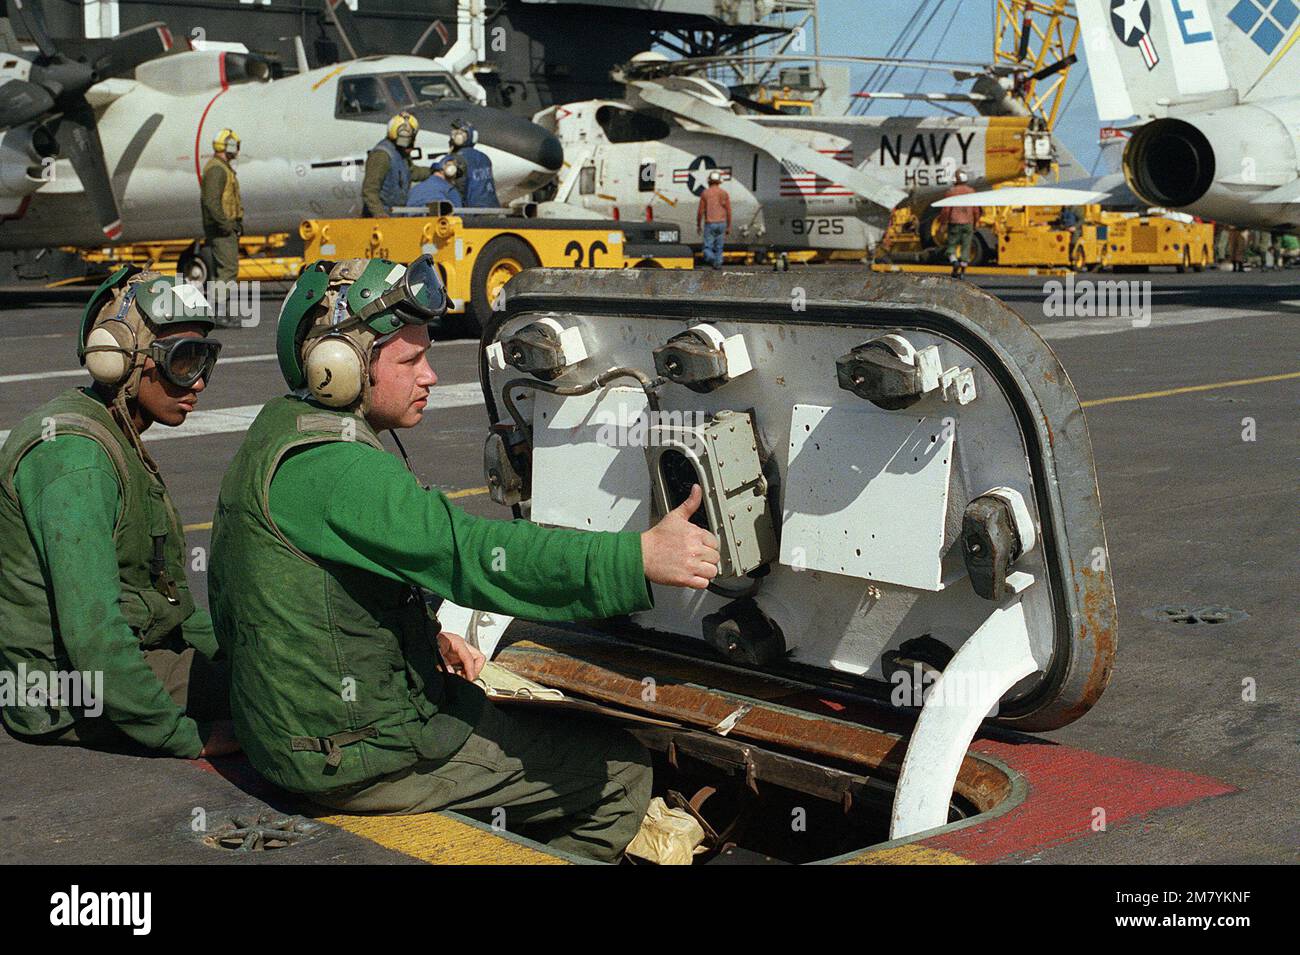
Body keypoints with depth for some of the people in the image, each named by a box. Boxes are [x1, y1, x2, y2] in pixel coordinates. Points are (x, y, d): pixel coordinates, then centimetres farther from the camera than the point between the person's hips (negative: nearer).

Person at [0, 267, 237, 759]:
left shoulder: (117, 440, 13)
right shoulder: (76, 457, -21)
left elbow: (163, 590, 22)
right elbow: (92, 635, -27)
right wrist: (189, 739, -23)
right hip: (66, 695, -10)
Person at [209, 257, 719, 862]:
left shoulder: (280, 439, 10)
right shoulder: (331, 470, -24)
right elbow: (473, 553, -32)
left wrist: (427, 637, 9)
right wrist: (638, 558, -36)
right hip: (363, 758, -10)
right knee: (620, 771, -4)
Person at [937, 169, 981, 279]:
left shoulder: (950, 192, -6)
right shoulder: (971, 192, 2)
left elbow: (945, 210, -8)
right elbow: (976, 210, 4)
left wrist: (942, 223, 1)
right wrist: (975, 223, 16)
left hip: (954, 223, -2)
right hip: (968, 223, 2)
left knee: (952, 246, 8)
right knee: (966, 247, 5)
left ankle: (954, 262, -19)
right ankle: (963, 271, 4)